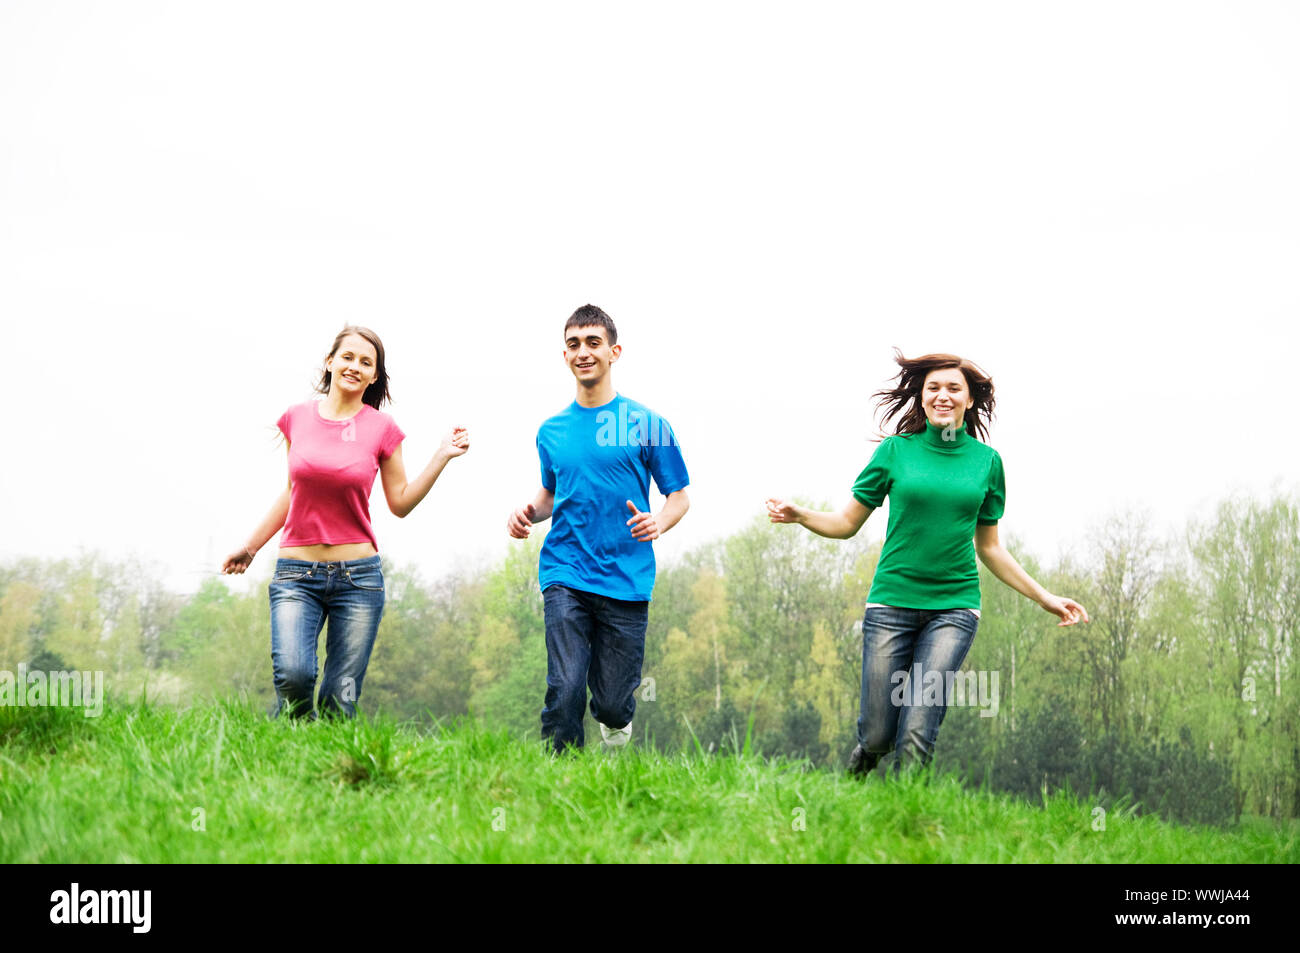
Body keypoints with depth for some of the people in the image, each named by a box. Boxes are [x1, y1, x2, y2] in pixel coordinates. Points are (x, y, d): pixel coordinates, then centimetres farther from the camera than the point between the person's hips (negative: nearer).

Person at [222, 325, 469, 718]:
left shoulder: (381, 428, 2)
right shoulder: (297, 418, 6)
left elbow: (400, 502, 9)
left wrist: (442, 457, -1)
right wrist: (250, 546, 23)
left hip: (358, 576, 0)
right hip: (297, 573, 0)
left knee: (340, 702, -3)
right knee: (293, 675, -23)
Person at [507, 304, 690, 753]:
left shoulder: (646, 424, 1)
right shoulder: (551, 431, 12)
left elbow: (679, 497, 5)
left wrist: (658, 523, -17)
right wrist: (529, 513, 4)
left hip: (626, 580, -2)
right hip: (565, 576, 2)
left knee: (613, 702, 2)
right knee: (565, 689, -16)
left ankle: (616, 719, 37)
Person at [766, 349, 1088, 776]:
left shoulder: (986, 460, 8)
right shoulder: (896, 450, 4)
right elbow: (846, 523, 7)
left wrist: (1045, 598, 16)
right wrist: (800, 515, -12)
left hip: (953, 607, 1)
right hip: (892, 602, -1)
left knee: (917, 734, -14)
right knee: (877, 735, 0)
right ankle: (853, 778, 33)